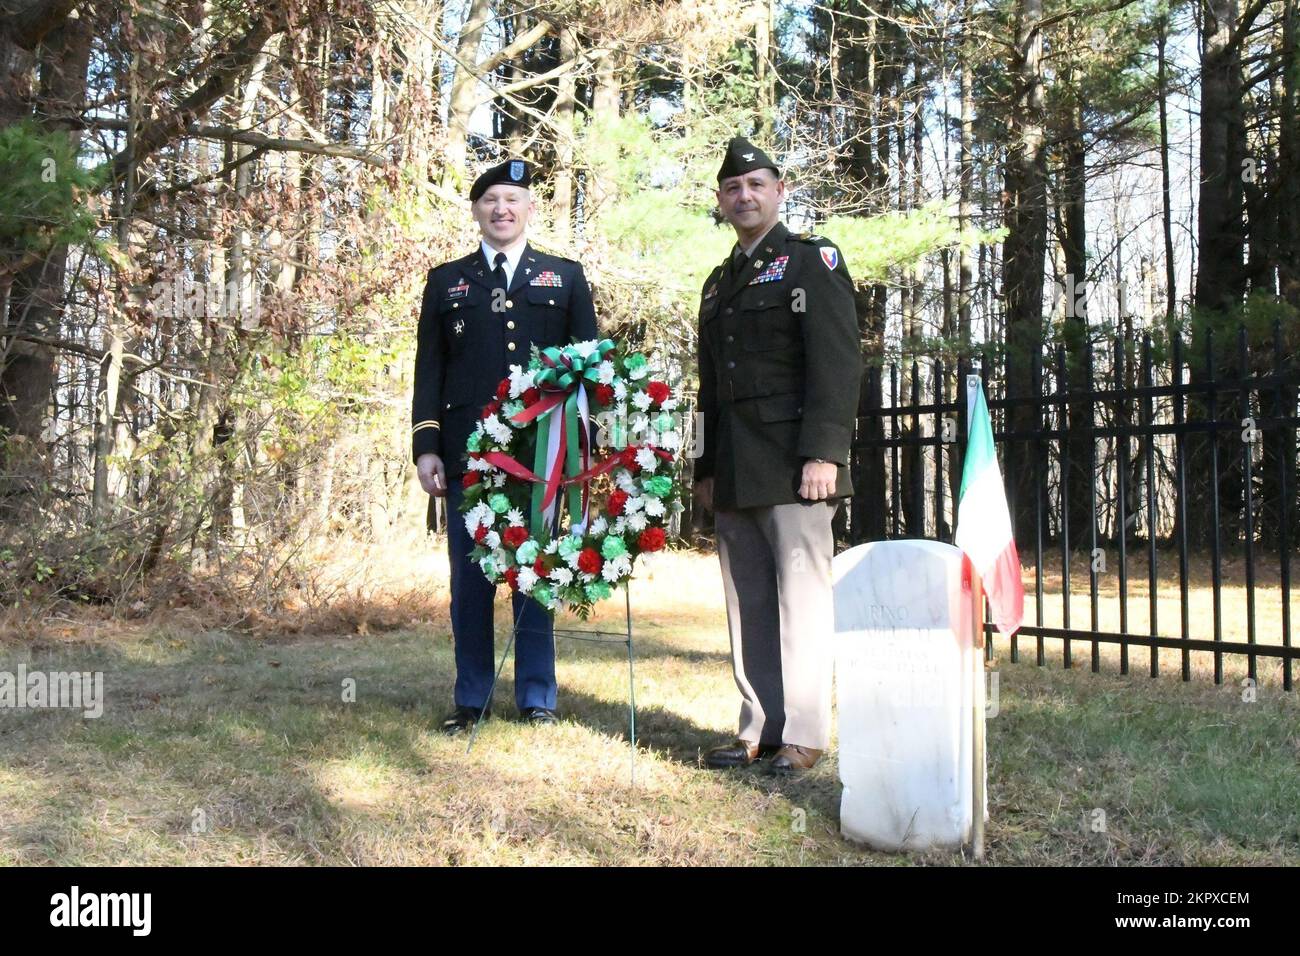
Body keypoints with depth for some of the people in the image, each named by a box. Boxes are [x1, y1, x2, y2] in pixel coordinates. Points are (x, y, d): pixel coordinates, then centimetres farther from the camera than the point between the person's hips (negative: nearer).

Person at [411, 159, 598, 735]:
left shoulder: (566, 278, 13)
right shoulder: (446, 282, 14)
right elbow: (429, 370, 10)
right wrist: (425, 446, 0)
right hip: (466, 454, 1)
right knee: (469, 580, 4)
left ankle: (536, 698, 14)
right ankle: (471, 700, 15)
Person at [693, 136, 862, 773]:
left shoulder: (812, 261, 1)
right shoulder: (720, 283, 22)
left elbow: (837, 363, -9)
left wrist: (823, 453, -18)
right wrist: (706, 466, 17)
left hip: (794, 464, -7)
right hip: (735, 472, 7)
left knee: (802, 595, -5)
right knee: (748, 600, 7)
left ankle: (804, 733, 2)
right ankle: (760, 728, 15)